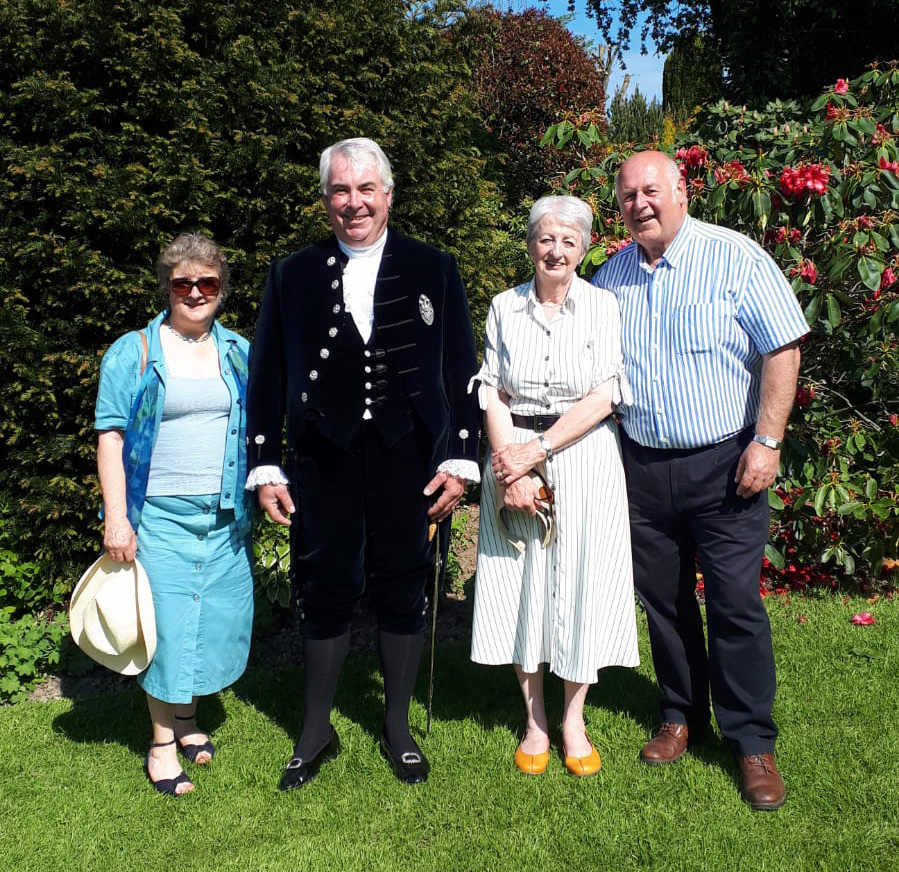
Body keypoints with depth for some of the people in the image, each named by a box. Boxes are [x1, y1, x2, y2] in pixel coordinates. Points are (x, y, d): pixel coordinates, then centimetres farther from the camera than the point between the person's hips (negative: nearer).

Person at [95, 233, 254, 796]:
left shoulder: (240, 353, 10)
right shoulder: (133, 353, -1)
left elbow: (257, 429, 17)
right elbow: (111, 437, -4)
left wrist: (260, 495, 11)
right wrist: (115, 518, -11)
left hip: (226, 516, 4)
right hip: (161, 516, -4)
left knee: (219, 618, 8)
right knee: (168, 621, 1)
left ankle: (188, 716, 32)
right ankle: (163, 740, 19)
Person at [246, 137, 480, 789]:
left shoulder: (434, 271, 6)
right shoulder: (292, 276, 8)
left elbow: (461, 374, 3)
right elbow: (267, 379, 7)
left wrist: (459, 460, -5)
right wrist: (266, 467, 1)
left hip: (409, 460, 0)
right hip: (324, 464, 1)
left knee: (403, 593, 9)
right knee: (325, 594, 8)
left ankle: (398, 728, 28)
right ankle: (317, 731, 26)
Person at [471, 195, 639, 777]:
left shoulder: (603, 306, -1)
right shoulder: (505, 307, 5)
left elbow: (605, 396, -9)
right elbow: (492, 393, 1)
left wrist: (538, 449, -15)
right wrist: (510, 469, -11)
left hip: (585, 458, -1)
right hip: (515, 457, 2)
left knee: (581, 583, 4)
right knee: (521, 583, 6)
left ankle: (574, 720, 21)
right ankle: (535, 722, 22)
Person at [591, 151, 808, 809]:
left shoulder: (736, 258, -6)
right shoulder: (610, 277, 7)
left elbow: (782, 351, -8)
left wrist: (767, 442, -13)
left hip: (723, 463, -4)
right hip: (642, 466, 4)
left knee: (736, 603, -2)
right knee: (664, 600, 13)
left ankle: (753, 742, 13)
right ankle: (682, 716, 31)